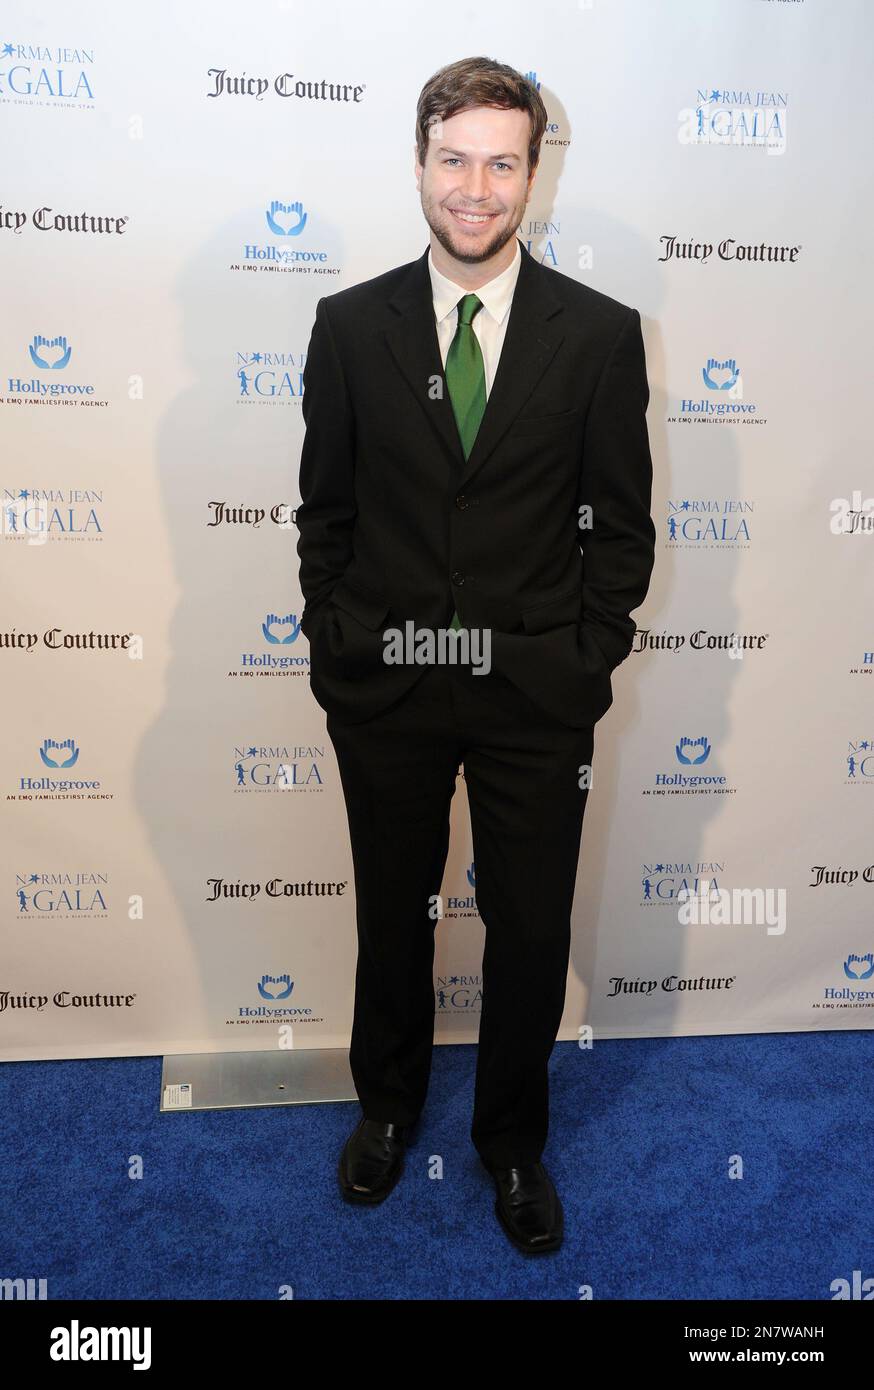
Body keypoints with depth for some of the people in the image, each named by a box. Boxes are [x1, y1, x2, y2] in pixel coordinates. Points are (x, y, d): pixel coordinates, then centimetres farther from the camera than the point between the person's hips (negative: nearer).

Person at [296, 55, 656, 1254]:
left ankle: (513, 1143, 38)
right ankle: (389, 1104, 46)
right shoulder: (350, 324, 2)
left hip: (535, 693, 0)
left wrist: (587, 659, -5)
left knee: (531, 933, 11)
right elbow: (325, 507, 5)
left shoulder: (601, 333, -1)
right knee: (391, 916, 18)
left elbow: (623, 521, 1)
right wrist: (335, 643, -1)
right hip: (384, 686, 1)